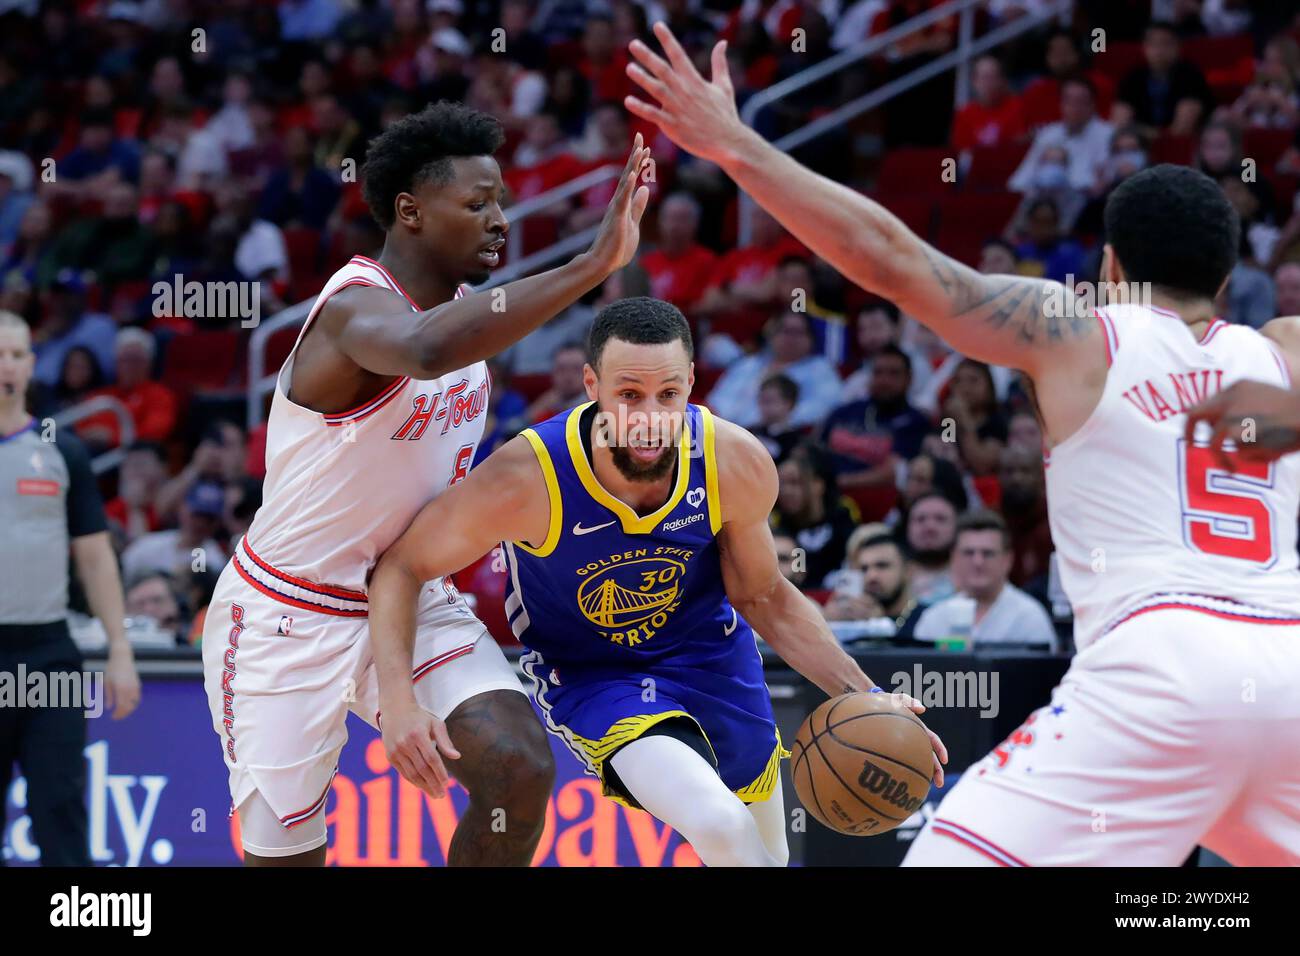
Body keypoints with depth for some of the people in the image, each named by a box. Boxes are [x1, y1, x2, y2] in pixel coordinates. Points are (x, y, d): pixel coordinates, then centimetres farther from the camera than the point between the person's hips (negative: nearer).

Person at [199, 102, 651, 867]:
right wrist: (593, 265, -54)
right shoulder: (357, 307, -25)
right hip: (288, 620, -7)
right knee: (283, 855, 1)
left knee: (521, 766, -17)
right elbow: (424, 349, -52)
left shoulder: (460, 308, 2)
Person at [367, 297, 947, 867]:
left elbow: (763, 596, -5)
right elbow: (401, 564, -20)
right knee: (720, 828, -30)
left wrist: (861, 696, -14)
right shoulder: (527, 479, -33)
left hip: (709, 651, 4)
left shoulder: (737, 465, -24)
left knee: (765, 854, 21)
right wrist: (398, 701, -33)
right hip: (591, 675, -4)